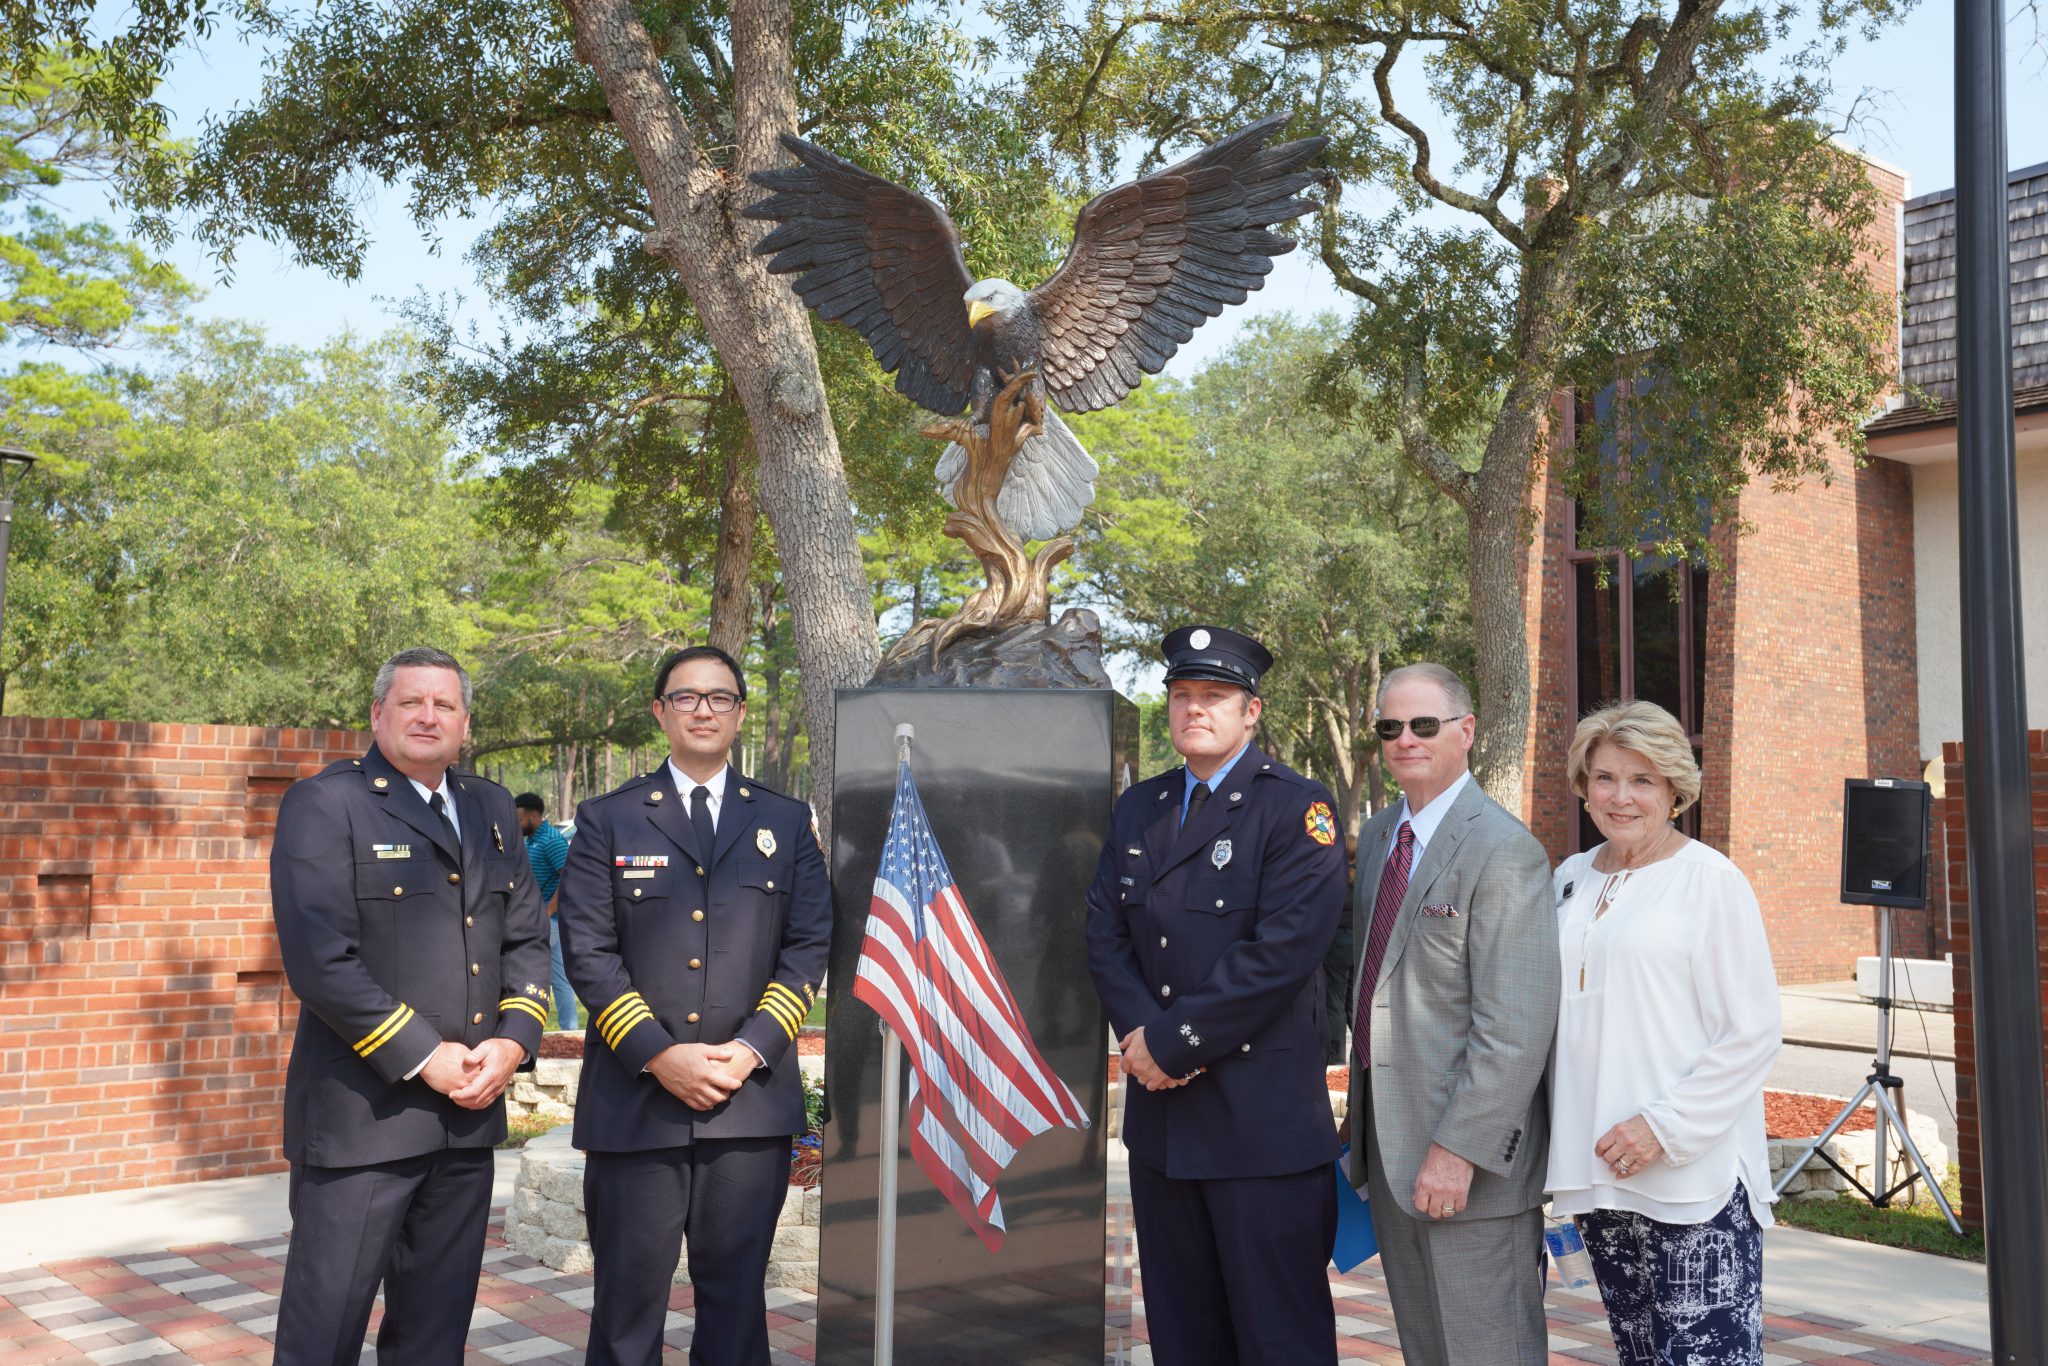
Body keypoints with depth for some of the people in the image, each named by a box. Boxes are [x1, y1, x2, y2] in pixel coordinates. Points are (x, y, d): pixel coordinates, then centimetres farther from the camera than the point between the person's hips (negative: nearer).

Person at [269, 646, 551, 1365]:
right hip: (361, 1114, -6)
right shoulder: (324, 804, -7)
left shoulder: (492, 808, 13)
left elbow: (527, 937, 13)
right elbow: (319, 959, -17)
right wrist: (424, 1058, -16)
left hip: (469, 1114, 6)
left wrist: (515, 1038, -4)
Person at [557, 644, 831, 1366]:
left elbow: (808, 945, 5)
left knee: (737, 1290, 8)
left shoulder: (786, 821, 11)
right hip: (634, 1096, -1)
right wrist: (657, 1055, -11)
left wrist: (752, 1048, -8)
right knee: (629, 1293, 5)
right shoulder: (607, 819, 6)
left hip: (752, 1095, 1)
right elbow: (588, 951, -1)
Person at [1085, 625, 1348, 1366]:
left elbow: (1283, 950, -17)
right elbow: (1105, 936, 8)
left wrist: (1173, 1042, -15)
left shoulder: (1296, 807, -7)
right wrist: (1145, 1034, -10)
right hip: (1161, 1113, 6)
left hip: (1263, 1117, -6)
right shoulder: (1137, 808, 13)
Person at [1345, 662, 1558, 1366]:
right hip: (1388, 1146, 8)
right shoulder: (1376, 836, 11)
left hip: (1468, 1155, -8)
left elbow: (1516, 1025, -21)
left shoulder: (1504, 850, -16)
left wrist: (1459, 1149, -23)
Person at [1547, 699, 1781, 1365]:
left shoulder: (1710, 879, -6)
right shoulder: (1572, 877, 11)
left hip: (1691, 1175, -6)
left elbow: (1752, 1035, -9)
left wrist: (1664, 1126, -15)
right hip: (1596, 1170, 6)